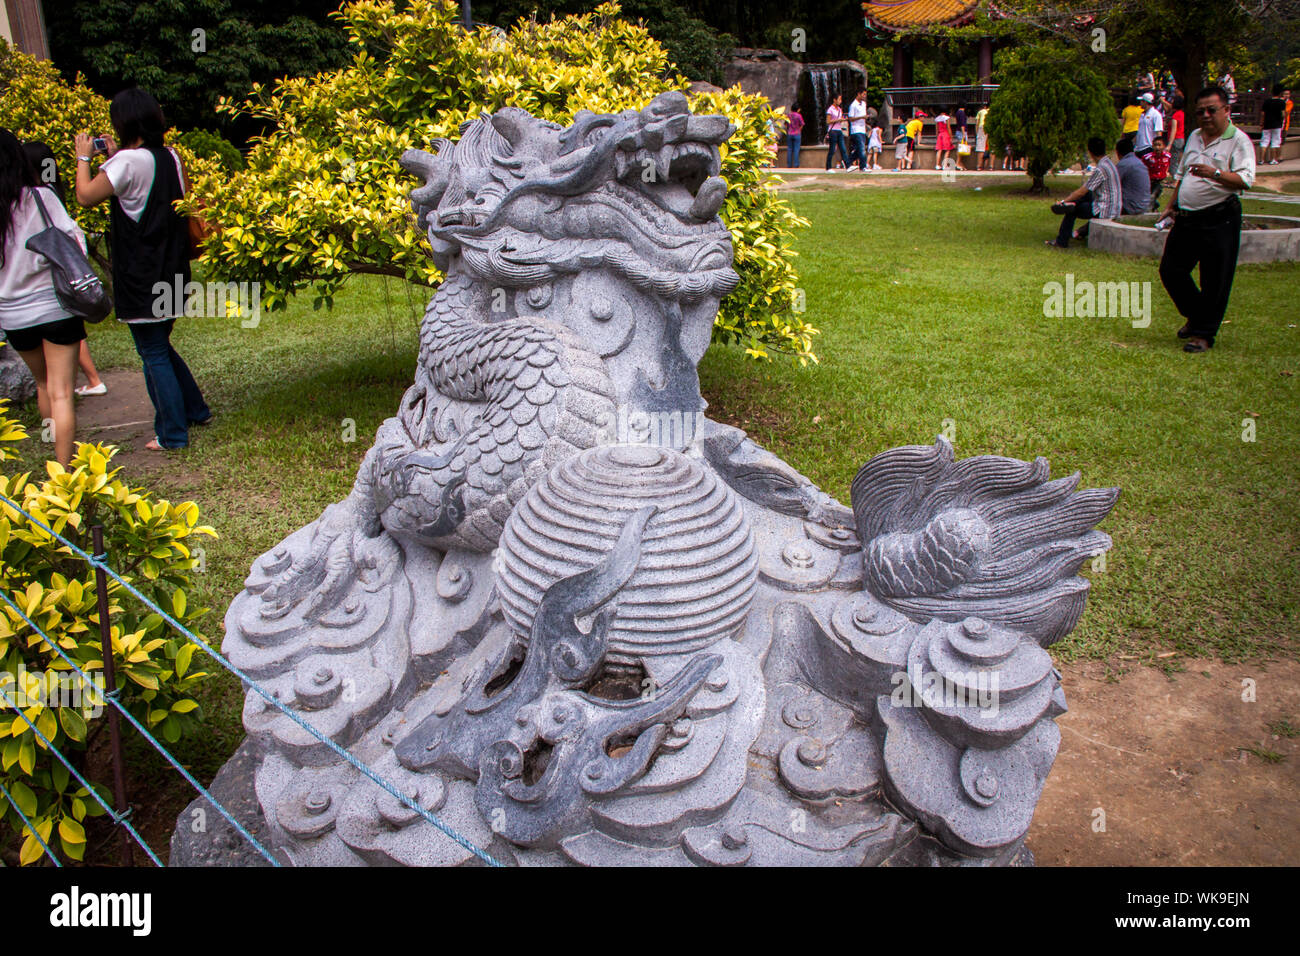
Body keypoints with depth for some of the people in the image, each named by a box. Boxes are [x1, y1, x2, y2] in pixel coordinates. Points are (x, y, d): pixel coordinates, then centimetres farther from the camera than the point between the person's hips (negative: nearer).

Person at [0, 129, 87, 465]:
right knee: (61, 392, 1)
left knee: (44, 384, 23)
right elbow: (72, 242, -10)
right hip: (55, 307, -3)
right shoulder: (40, 197, -11)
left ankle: (61, 455, 34)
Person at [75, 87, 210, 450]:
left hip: (142, 277, -7)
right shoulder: (171, 157, 6)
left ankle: (172, 434, 6)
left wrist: (84, 156, 0)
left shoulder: (128, 162, -17)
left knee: (153, 354, 1)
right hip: (172, 270, 8)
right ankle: (196, 410, 29)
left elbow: (86, 196, -13)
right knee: (160, 346, 22)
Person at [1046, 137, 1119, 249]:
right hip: (1113, 209, 9)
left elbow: (1082, 192, -18)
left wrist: (1063, 201, -10)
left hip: (1104, 212, -9)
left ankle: (1061, 242, 11)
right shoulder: (1109, 163, 8)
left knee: (1072, 208, 3)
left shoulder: (1101, 169, -21)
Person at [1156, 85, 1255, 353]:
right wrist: (1171, 206, 21)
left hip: (1219, 220, -7)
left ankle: (1204, 333, 8)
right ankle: (1195, 316, 30)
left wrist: (1215, 173, -32)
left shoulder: (1239, 140, -7)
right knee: (1170, 270, 10)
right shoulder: (1194, 136, 15)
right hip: (1186, 217, 7)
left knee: (1214, 281, -2)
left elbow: (1245, 180, -18)